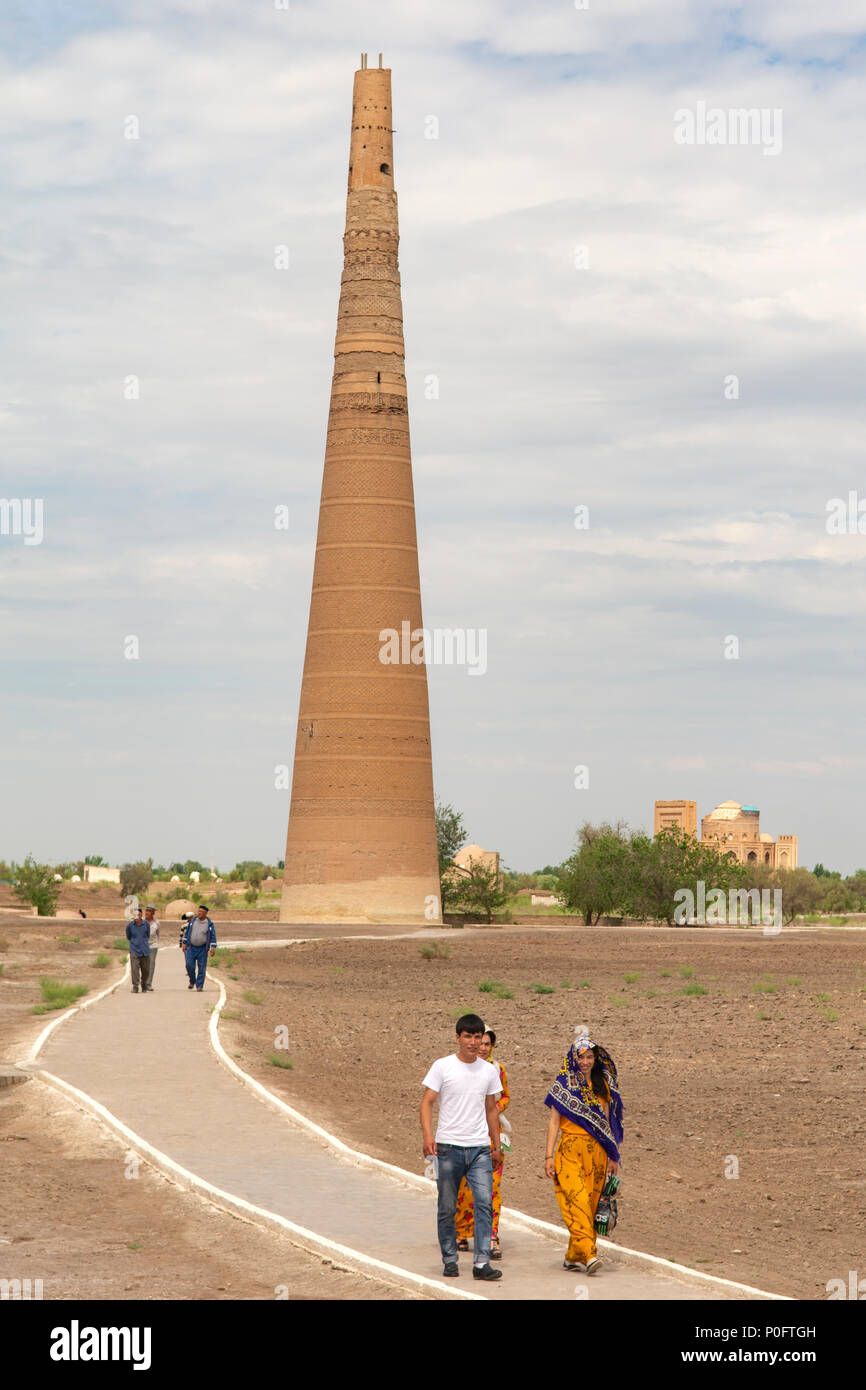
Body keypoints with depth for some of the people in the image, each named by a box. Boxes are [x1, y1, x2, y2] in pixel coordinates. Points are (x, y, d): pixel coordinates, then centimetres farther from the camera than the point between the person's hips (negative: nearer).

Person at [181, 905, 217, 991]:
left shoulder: (209, 924, -6)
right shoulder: (193, 921, 0)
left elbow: (213, 936, -5)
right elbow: (187, 932, 7)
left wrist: (213, 948, -14)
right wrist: (184, 944, 5)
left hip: (202, 949, -2)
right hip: (191, 948, 2)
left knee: (201, 968, -2)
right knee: (189, 965, -8)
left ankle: (199, 986, 5)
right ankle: (192, 981, 16)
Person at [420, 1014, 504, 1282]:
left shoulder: (489, 1071, 10)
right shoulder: (442, 1067, -1)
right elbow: (427, 1102, -4)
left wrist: (497, 1146, 19)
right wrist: (427, 1135, -18)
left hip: (480, 1148, 2)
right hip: (448, 1146, -2)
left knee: (485, 1202, -11)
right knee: (447, 1207, 4)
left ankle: (482, 1263, -11)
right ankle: (450, 1260, 17)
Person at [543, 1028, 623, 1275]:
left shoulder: (602, 1084, 12)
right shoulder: (565, 1084, 1)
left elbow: (607, 1122, 16)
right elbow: (554, 1121, -1)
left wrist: (613, 1156, 13)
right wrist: (549, 1155, -8)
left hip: (597, 1152, 4)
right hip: (570, 1149, -4)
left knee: (591, 1203, 3)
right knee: (577, 1200, -16)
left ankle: (574, 1256, 12)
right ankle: (588, 1255, -24)